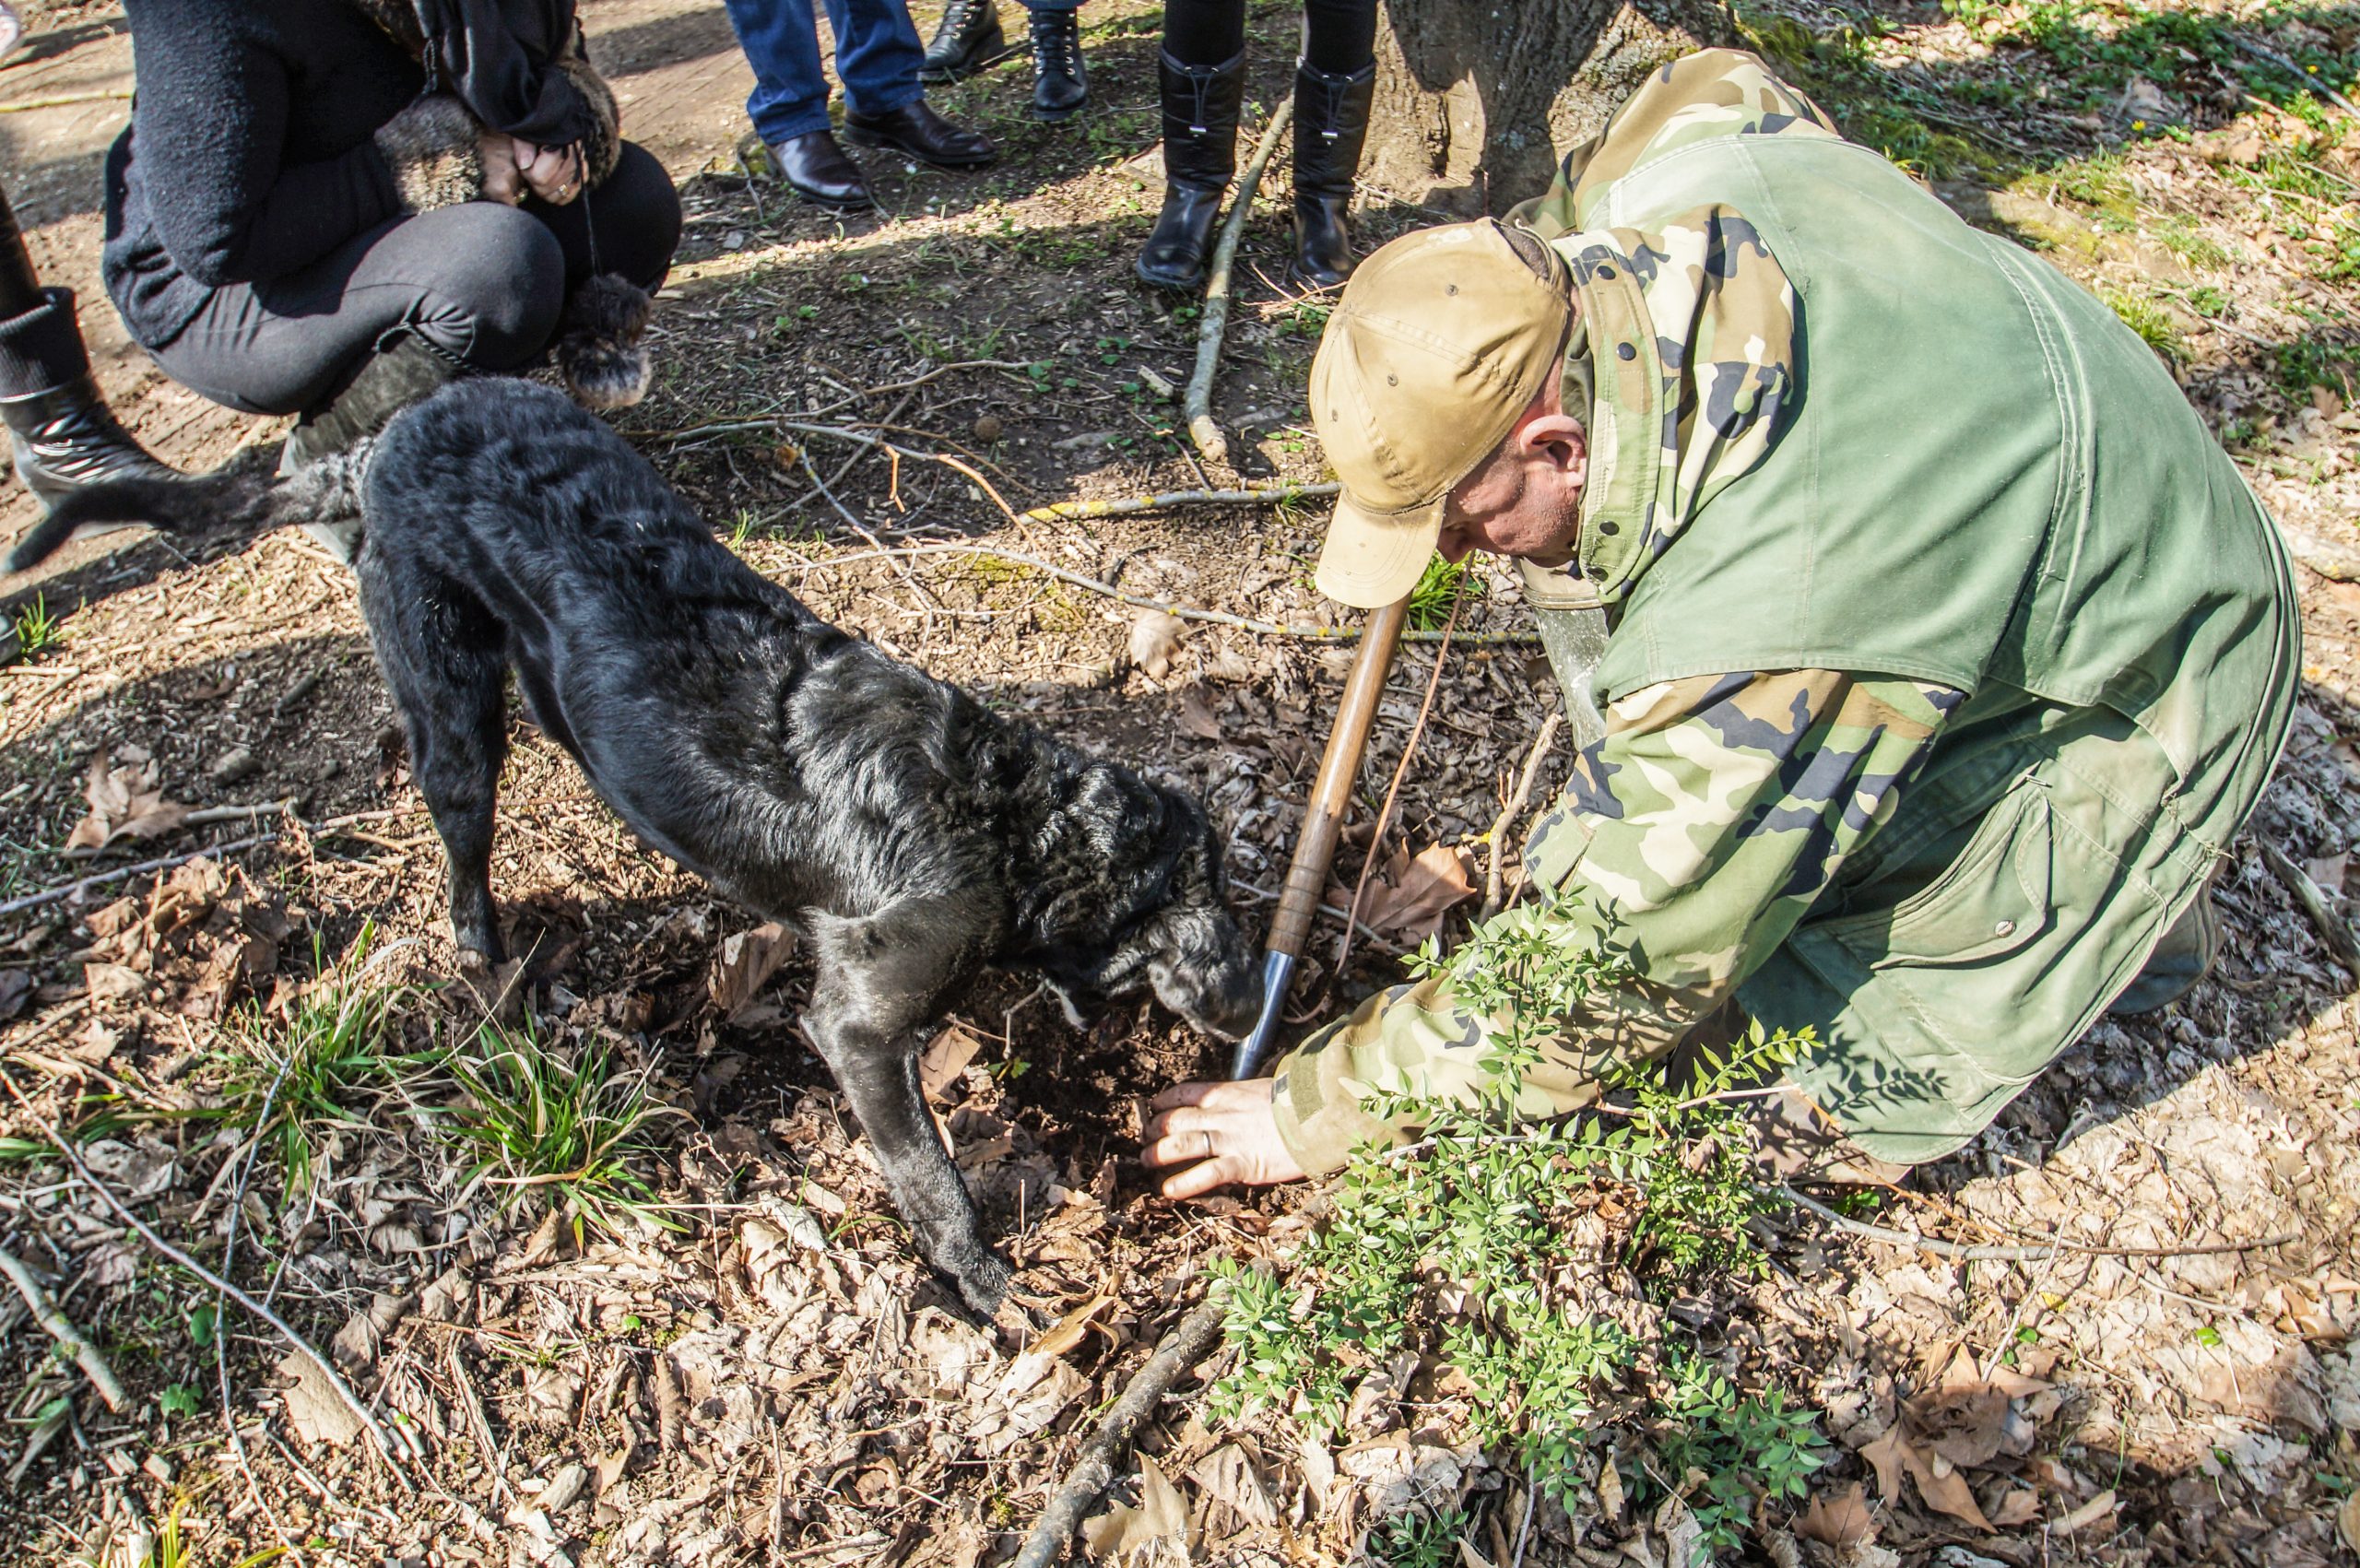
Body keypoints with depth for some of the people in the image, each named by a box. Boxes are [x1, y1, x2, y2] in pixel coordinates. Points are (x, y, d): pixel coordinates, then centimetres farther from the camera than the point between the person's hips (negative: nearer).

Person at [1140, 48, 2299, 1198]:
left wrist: (1322, 1110, -21)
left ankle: (2110, 917, 11)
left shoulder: (1760, 633, -43)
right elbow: (1725, 82, 8)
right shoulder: (1655, 171, -21)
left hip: (2142, 702, -8)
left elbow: (1612, 974, -30)